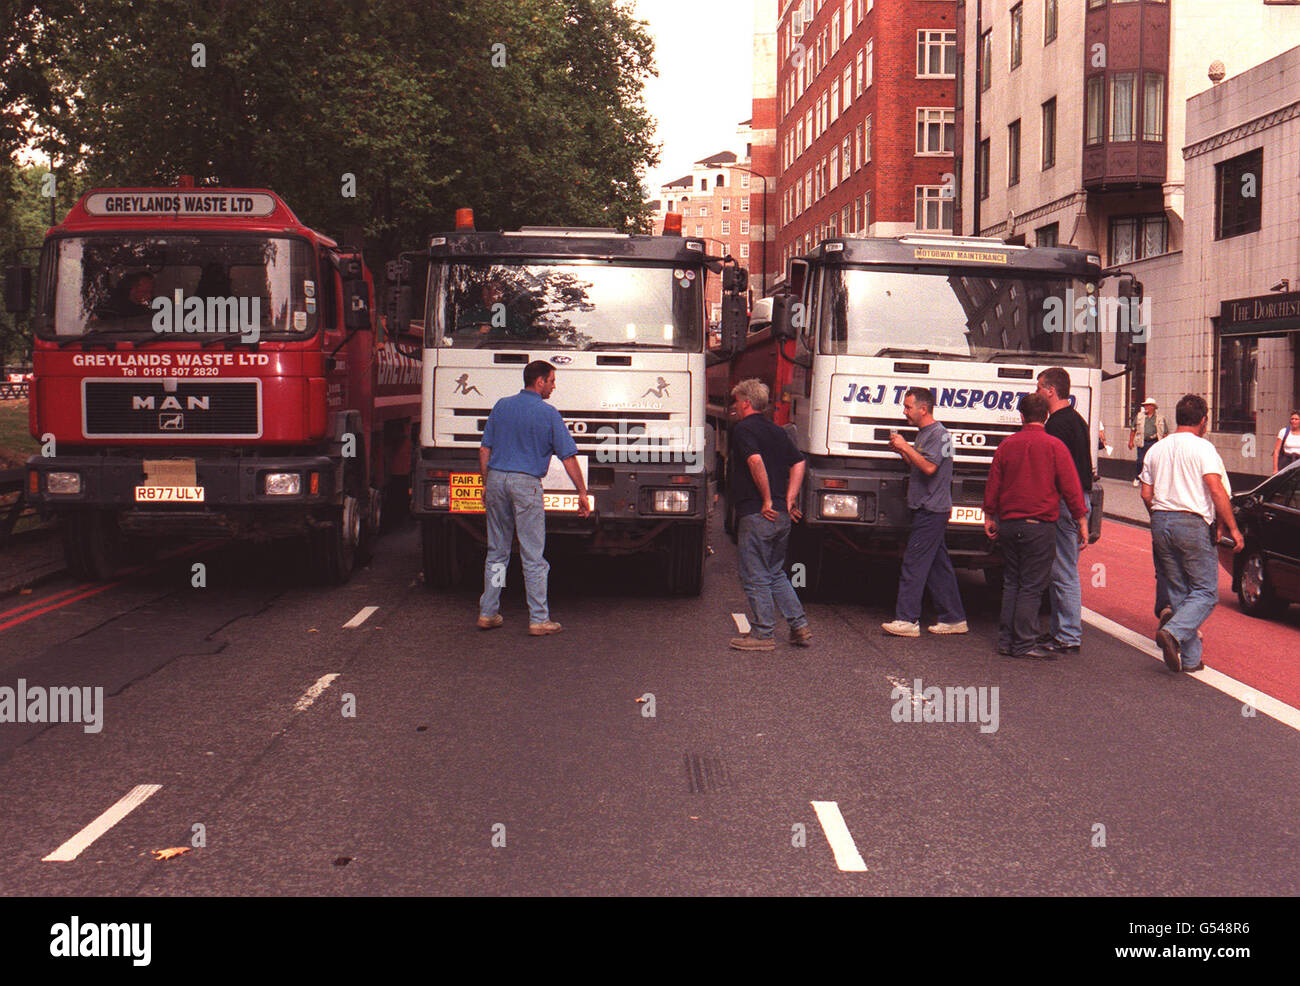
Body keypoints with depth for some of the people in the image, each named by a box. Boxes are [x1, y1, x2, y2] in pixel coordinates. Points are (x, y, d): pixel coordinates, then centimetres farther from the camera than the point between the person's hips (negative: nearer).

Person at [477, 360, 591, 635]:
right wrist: (582, 493, 1)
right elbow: (568, 457, -4)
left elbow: (485, 449, 10)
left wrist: (486, 484, 18)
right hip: (526, 483, -5)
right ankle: (538, 619, 2)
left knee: (496, 551, 14)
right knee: (533, 556, 0)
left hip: (496, 479, 5)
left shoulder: (501, 406, 9)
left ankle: (488, 613, 17)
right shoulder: (548, 413, -4)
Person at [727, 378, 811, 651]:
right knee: (776, 573, 19)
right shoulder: (777, 431, 17)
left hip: (756, 515, -8)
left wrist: (767, 500, -18)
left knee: (755, 578, 1)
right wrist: (789, 499, 10)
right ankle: (800, 626, 16)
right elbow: (798, 462, 15)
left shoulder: (743, 429, -8)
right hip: (782, 516, 8)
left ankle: (762, 634, 5)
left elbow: (756, 461, -24)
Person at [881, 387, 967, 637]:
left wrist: (906, 447, -18)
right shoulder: (923, 434, 19)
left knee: (914, 563, -11)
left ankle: (908, 620, -11)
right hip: (925, 510, 10)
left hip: (931, 511, -10)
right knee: (938, 565, 12)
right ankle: (954, 619, 17)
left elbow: (929, 467, -25)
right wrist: (902, 451, 12)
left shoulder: (938, 434, -12)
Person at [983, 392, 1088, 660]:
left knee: (1011, 582, 14)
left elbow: (993, 484, 11)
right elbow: (1071, 487, -6)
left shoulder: (1007, 445, 5)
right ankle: (1023, 644, 0)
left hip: (1008, 524, 5)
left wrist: (989, 516, 22)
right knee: (1032, 586, -1)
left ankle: (1006, 639, 17)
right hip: (1039, 525, -4)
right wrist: (1081, 521, 1)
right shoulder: (1054, 446, -6)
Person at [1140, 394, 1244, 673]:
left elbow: (1146, 494, 12)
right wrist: (1232, 528, -10)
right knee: (1205, 591, 0)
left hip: (1161, 523, 6)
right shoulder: (1203, 448, -5)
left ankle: (1190, 658, 11)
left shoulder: (1156, 450, 13)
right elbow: (1217, 490, -14)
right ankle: (1173, 632, -23)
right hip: (1193, 524, -6)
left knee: (1178, 592, 11)